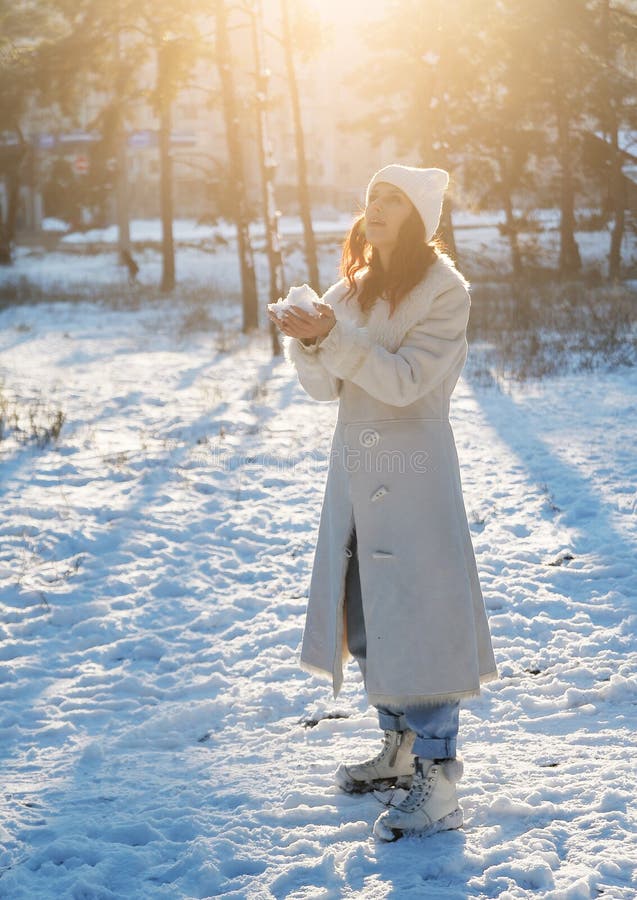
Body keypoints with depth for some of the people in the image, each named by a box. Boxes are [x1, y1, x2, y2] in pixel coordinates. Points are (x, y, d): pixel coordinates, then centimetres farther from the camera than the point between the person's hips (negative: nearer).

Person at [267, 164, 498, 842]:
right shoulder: (353, 287, 11)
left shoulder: (444, 290, -8)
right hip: (353, 470, 7)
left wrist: (334, 337, -26)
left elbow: (405, 380, -17)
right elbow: (327, 387, 7)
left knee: (417, 619, -7)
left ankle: (437, 783, -3)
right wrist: (307, 343, -12)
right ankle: (399, 749, 29)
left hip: (414, 473, -7)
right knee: (365, 618, 13)